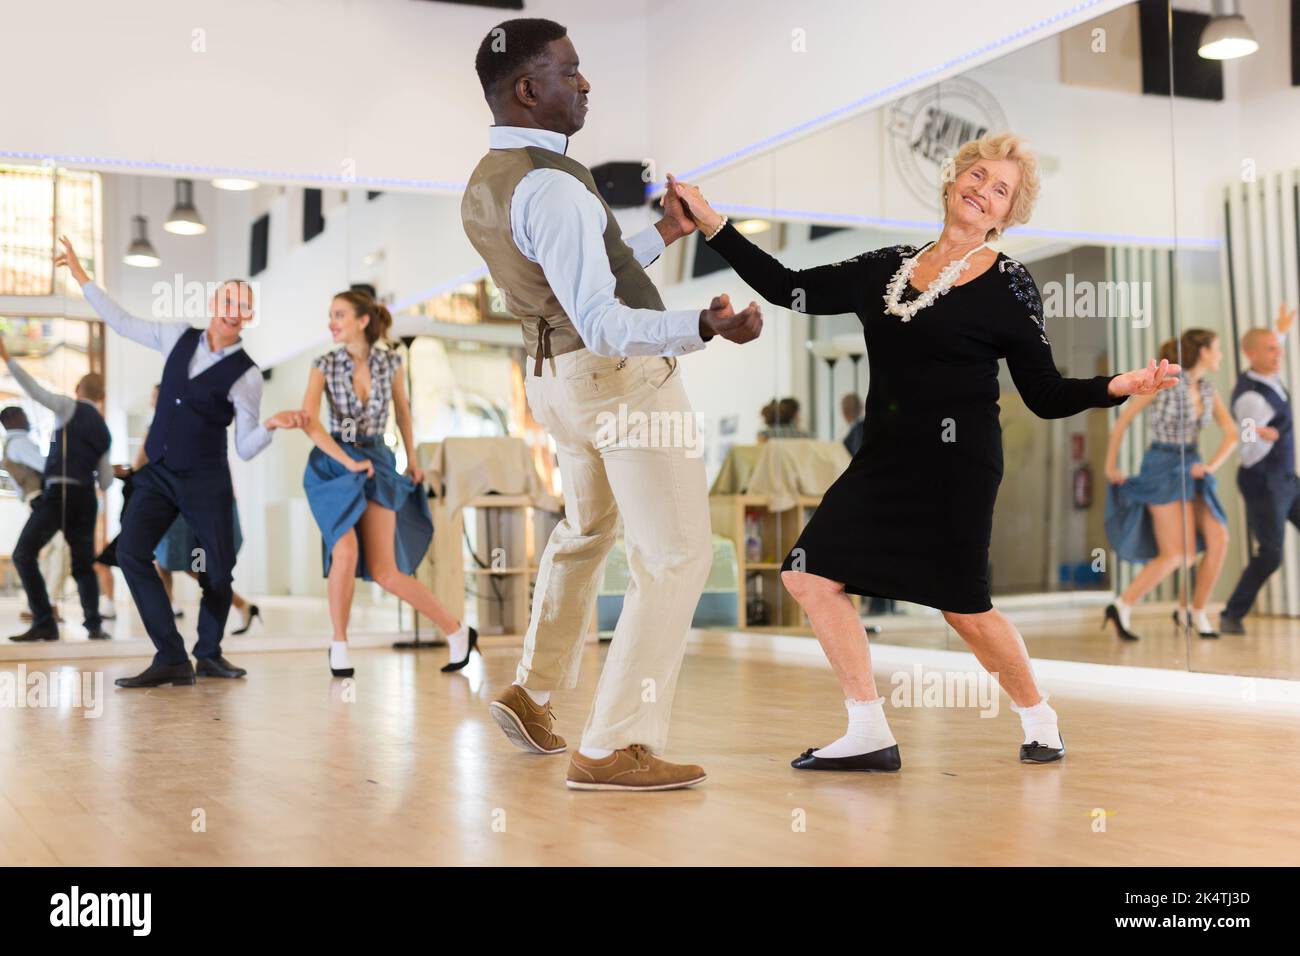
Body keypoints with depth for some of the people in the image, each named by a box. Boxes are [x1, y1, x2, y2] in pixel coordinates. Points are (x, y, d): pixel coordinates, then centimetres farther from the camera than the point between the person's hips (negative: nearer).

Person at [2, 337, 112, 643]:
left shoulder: (69, 407, 5)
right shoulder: (104, 431, 21)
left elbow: (35, 390, -9)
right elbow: (106, 482, 21)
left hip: (59, 493, -6)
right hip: (86, 498, 6)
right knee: (83, 564, 18)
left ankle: (44, 623, -10)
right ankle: (94, 624, 6)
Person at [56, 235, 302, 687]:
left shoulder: (246, 375, -7)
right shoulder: (179, 338, 5)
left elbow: (245, 448, -7)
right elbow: (122, 322, 17)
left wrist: (271, 425, -27)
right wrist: (80, 275, 18)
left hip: (206, 480, -3)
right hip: (157, 473, 3)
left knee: (219, 571, 0)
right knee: (131, 552, -17)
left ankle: (209, 653, 27)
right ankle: (171, 659, -14)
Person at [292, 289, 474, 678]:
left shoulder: (390, 361, -1)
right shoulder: (324, 365, -5)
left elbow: (402, 409, 16)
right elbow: (309, 421, -16)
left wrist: (412, 459, 23)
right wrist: (350, 462, -21)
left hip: (377, 463, 0)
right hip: (332, 464, 0)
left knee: (384, 572, -6)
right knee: (346, 552, -23)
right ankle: (339, 646, -4)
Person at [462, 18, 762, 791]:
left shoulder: (485, 188, 7)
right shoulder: (550, 186, -24)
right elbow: (603, 323, -32)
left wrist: (666, 233, 20)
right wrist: (706, 327, -43)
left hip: (559, 377, 9)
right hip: (625, 377, -9)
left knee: (587, 530, 30)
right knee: (676, 557, -3)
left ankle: (535, 690, 37)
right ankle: (614, 748, -5)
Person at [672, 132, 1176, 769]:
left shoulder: (1008, 286, -2)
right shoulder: (886, 268, 11)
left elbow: (1046, 395, -2)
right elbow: (788, 288, 11)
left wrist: (1117, 387, -19)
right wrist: (711, 224, 9)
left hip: (957, 464, -5)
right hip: (884, 459, 6)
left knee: (965, 608, -3)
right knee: (809, 574, -4)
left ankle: (1039, 719, 25)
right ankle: (869, 735, 4)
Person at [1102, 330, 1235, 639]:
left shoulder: (1207, 391, 8)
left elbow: (1232, 434, 6)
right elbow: (1123, 419, -6)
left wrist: (1211, 466, -10)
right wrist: (1111, 466, -2)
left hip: (1190, 471, 7)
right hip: (1161, 469, -7)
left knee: (1218, 539, -6)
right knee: (1179, 554, -14)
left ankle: (1195, 612, 8)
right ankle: (1121, 607, -7)